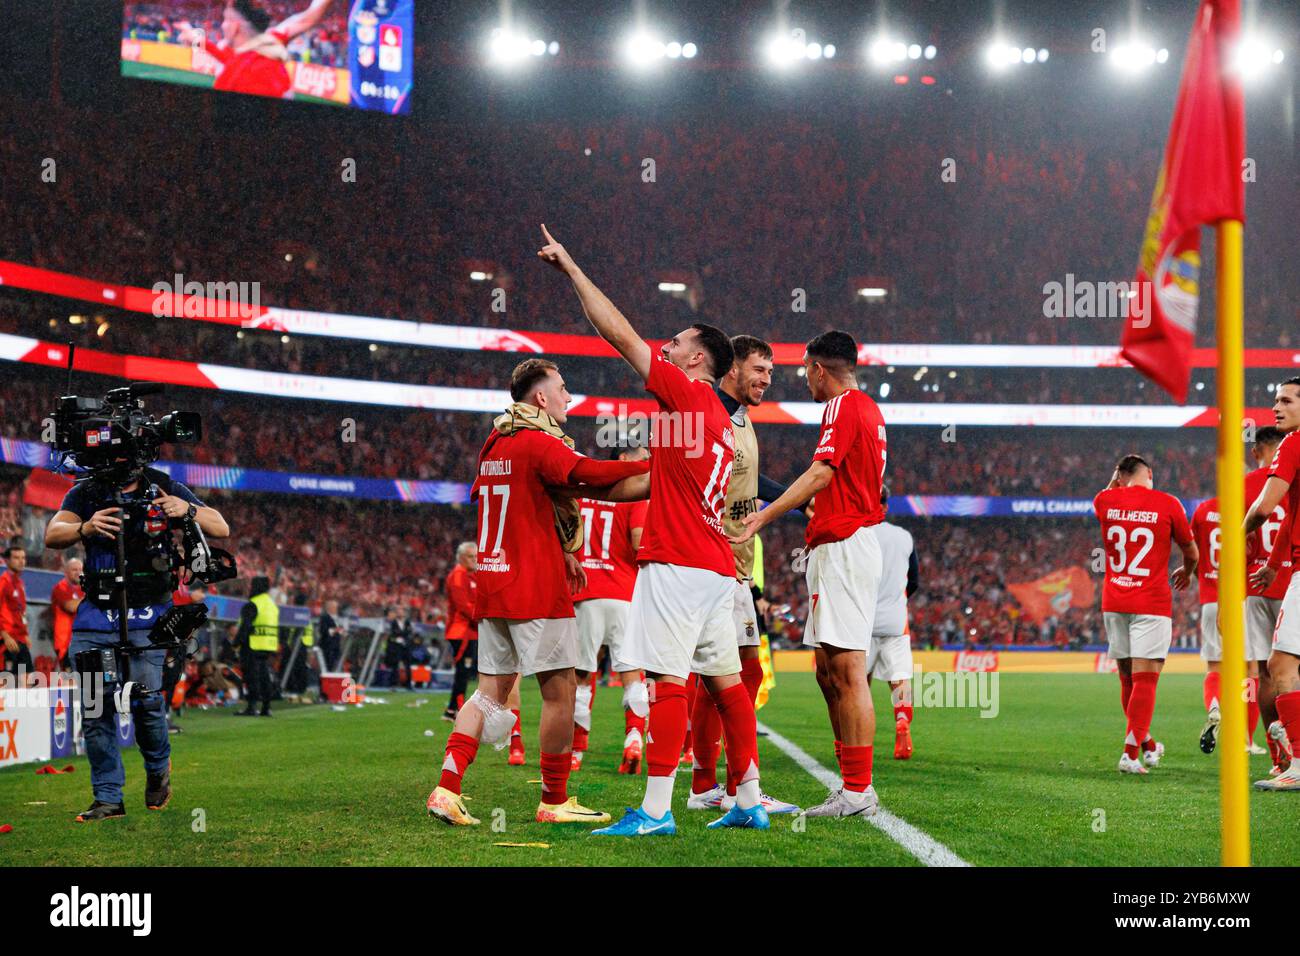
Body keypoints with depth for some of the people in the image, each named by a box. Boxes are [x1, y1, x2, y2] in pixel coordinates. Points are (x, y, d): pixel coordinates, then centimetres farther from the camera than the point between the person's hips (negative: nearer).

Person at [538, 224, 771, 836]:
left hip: (677, 564, -9)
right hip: (715, 566, 9)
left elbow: (619, 333, -6)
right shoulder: (722, 423, 18)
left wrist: (570, 266, 0)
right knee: (725, 680, 11)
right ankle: (749, 802, 14)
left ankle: (655, 810, -12)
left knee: (666, 680, -10)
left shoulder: (685, 393, -6)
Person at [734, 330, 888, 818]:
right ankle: (853, 783, 14)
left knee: (847, 672, -10)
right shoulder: (868, 408, 20)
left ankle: (859, 791, -10)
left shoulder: (845, 405, -9)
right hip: (841, 548, 10)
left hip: (843, 548, -10)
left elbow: (821, 472, -22)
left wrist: (764, 516, -27)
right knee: (828, 673, 11)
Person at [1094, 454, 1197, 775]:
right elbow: (1191, 553, 9)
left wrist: (1115, 480, 31)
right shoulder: (1167, 504, -4)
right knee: (1145, 679, -5)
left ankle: (1146, 744, 28)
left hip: (1113, 603, 4)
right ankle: (1131, 752, -14)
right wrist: (1186, 573, 29)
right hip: (1152, 604, -4)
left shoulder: (1105, 500, 2)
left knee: (1127, 677, 15)